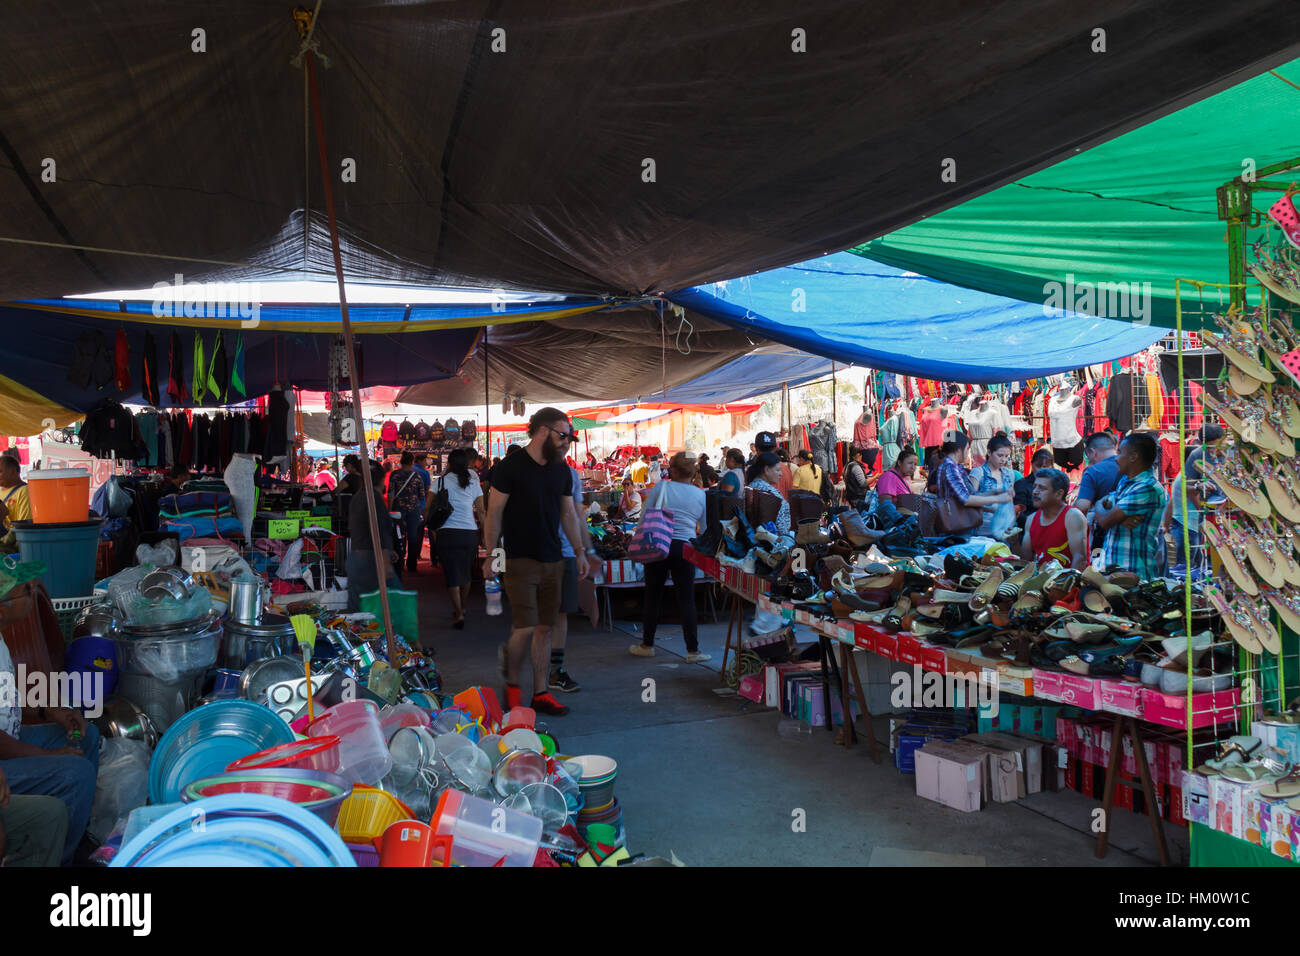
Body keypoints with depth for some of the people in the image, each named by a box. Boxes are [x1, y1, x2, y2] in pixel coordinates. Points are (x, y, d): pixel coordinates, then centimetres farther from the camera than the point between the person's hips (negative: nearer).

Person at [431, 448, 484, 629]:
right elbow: (481, 511, 8)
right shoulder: (473, 483, 7)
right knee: (466, 573, 19)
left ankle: (459, 615, -8)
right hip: (470, 532, 3)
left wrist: (432, 527, 11)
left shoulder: (441, 482, 0)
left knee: (452, 575, 0)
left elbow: (428, 508, -1)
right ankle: (462, 608, 33)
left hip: (448, 532, -3)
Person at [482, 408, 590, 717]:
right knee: (524, 628, -10)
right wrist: (491, 555, -10)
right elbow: (494, 513, -6)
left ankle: (541, 694, 15)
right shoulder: (511, 467, -7)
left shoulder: (562, 471, 11)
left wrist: (580, 551, 13)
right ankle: (511, 686, 13)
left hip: (553, 562, 6)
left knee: (544, 629, 8)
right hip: (520, 560, -6)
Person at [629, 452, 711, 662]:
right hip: (684, 548, 1)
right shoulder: (701, 495, 4)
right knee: (686, 599, 4)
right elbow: (705, 530, 9)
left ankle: (647, 645, 21)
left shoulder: (661, 488, -1)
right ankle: (693, 650, 6)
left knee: (653, 596, 10)